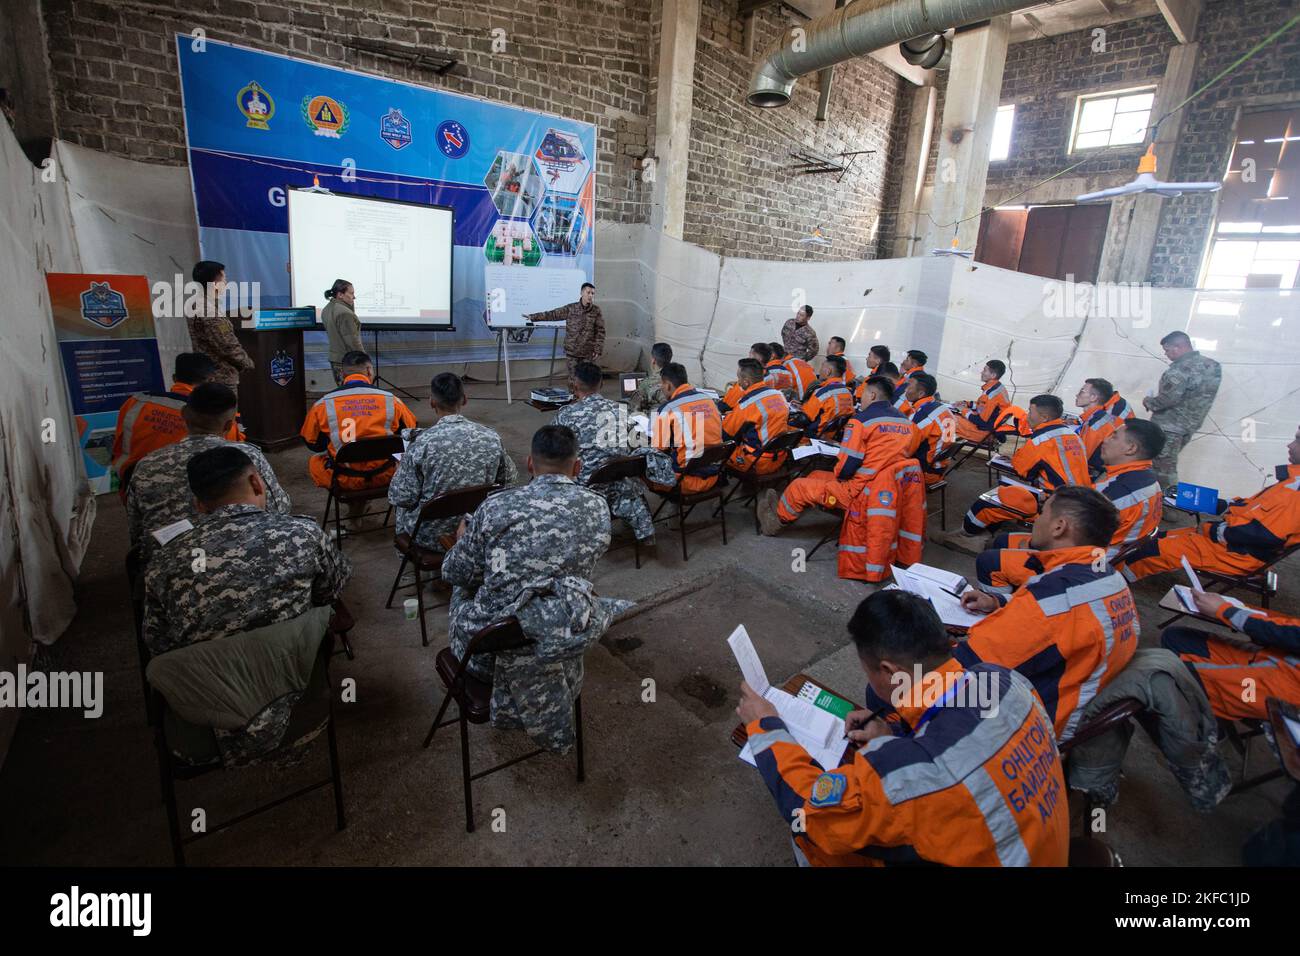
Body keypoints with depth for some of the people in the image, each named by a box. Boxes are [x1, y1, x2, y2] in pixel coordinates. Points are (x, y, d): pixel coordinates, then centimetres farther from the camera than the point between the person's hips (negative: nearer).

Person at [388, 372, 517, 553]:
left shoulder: (422, 442, -23)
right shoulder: (491, 438, -14)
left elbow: (402, 498, -15)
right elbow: (511, 479, 2)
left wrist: (400, 469, 4)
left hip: (430, 537, -2)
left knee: (404, 507, 29)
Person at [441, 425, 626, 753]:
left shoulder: (497, 506, -13)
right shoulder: (597, 507, -6)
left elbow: (455, 574, -2)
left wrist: (464, 539, 20)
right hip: (566, 640, 2)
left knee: (464, 591, 30)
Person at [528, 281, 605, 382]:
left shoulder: (596, 310, -1)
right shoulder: (571, 308, 1)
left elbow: (600, 332, -1)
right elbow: (553, 314, 8)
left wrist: (598, 350, -7)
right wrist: (533, 317, 9)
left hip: (589, 353, -1)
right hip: (572, 352, 1)